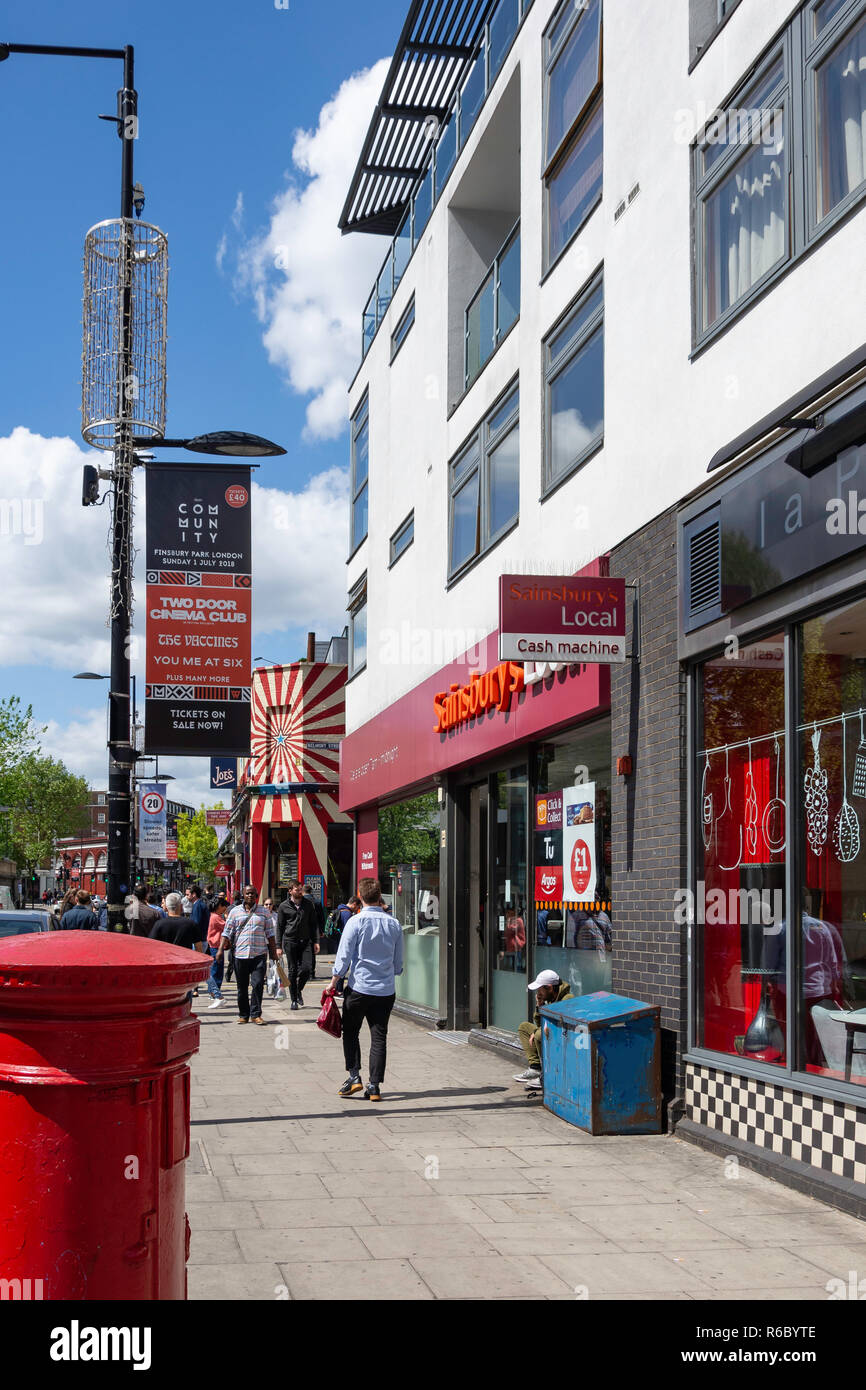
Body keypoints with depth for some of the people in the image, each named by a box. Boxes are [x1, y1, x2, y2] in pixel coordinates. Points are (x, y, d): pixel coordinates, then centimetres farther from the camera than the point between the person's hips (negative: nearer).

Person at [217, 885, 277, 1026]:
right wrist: (221, 949, -4)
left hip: (259, 954, -1)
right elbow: (227, 933, 6)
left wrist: (273, 951, 10)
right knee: (242, 987, 6)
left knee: (258, 984, -10)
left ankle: (256, 1014, -2)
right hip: (240, 954, 1)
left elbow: (270, 933, 13)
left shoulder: (264, 913, 10)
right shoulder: (235, 912, 8)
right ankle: (243, 1015, 16)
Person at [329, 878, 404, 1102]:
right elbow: (398, 963, 11)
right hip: (386, 990, 3)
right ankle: (374, 1086, 3)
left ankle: (354, 1075, 2)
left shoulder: (357, 922, -9)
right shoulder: (394, 924, 3)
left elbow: (344, 957, -7)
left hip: (359, 987, -3)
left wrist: (334, 982, 4)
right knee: (379, 1037, 5)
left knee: (350, 1032, 12)